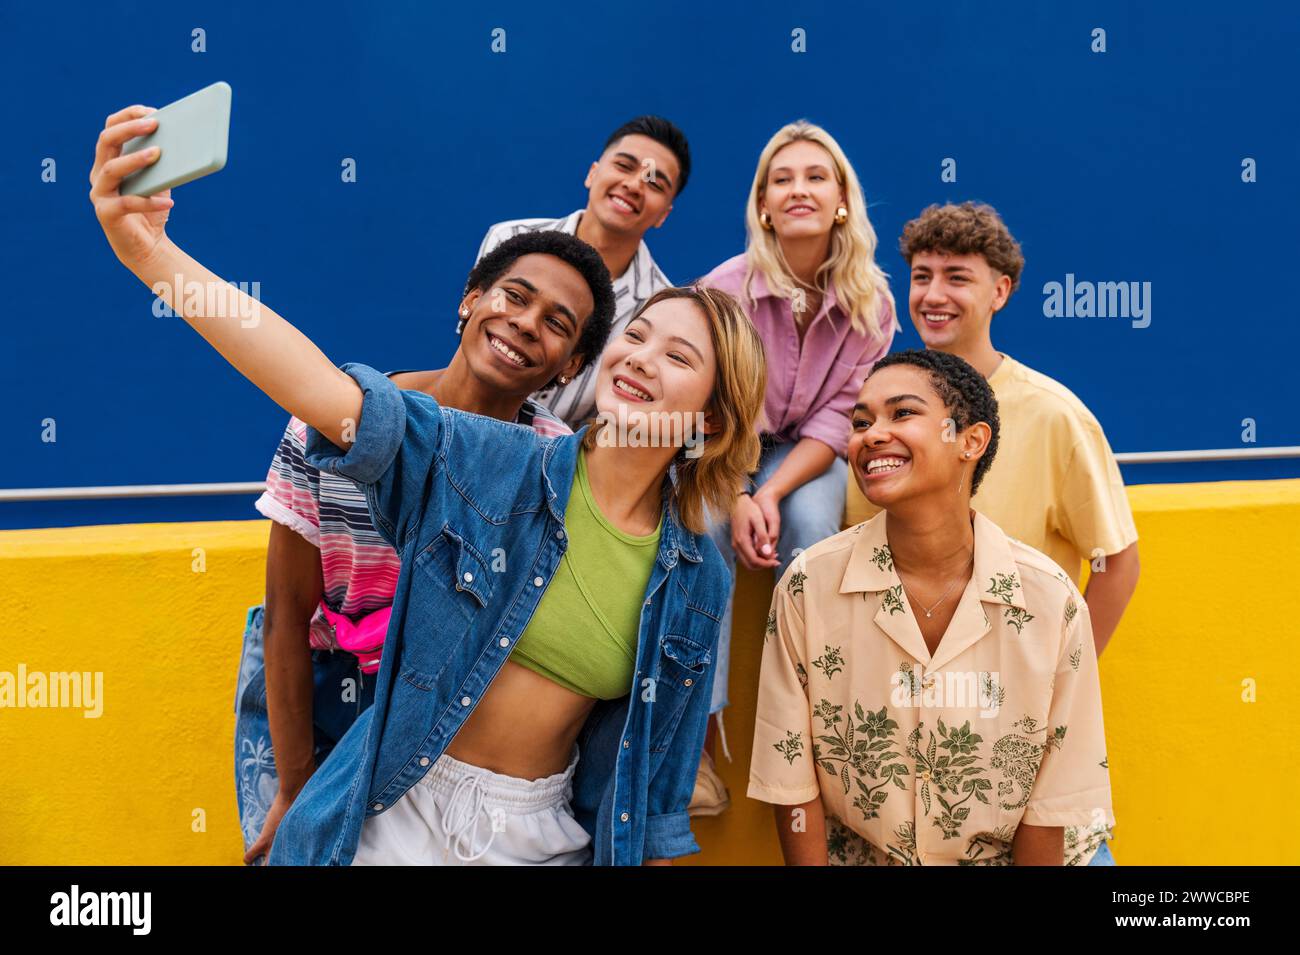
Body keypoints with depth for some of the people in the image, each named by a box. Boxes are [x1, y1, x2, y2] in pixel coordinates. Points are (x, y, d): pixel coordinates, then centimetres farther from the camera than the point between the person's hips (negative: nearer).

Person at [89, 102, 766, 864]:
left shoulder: (698, 579, -6)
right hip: (399, 814, -2)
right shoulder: (496, 466, -14)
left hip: (541, 834, 2)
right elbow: (330, 396, -27)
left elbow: (658, 759, 3)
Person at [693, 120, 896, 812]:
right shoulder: (726, 288, -14)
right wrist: (736, 498, -30)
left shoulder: (869, 303, -9)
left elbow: (837, 418, -11)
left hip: (805, 454, 1)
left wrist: (772, 494, -26)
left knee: (809, 525, -32)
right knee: (705, 529, -31)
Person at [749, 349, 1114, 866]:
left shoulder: (1052, 601, -12)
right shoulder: (809, 586, -12)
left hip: (998, 857, 1)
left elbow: (1053, 803, -5)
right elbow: (792, 787, -6)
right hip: (851, 853, 0)